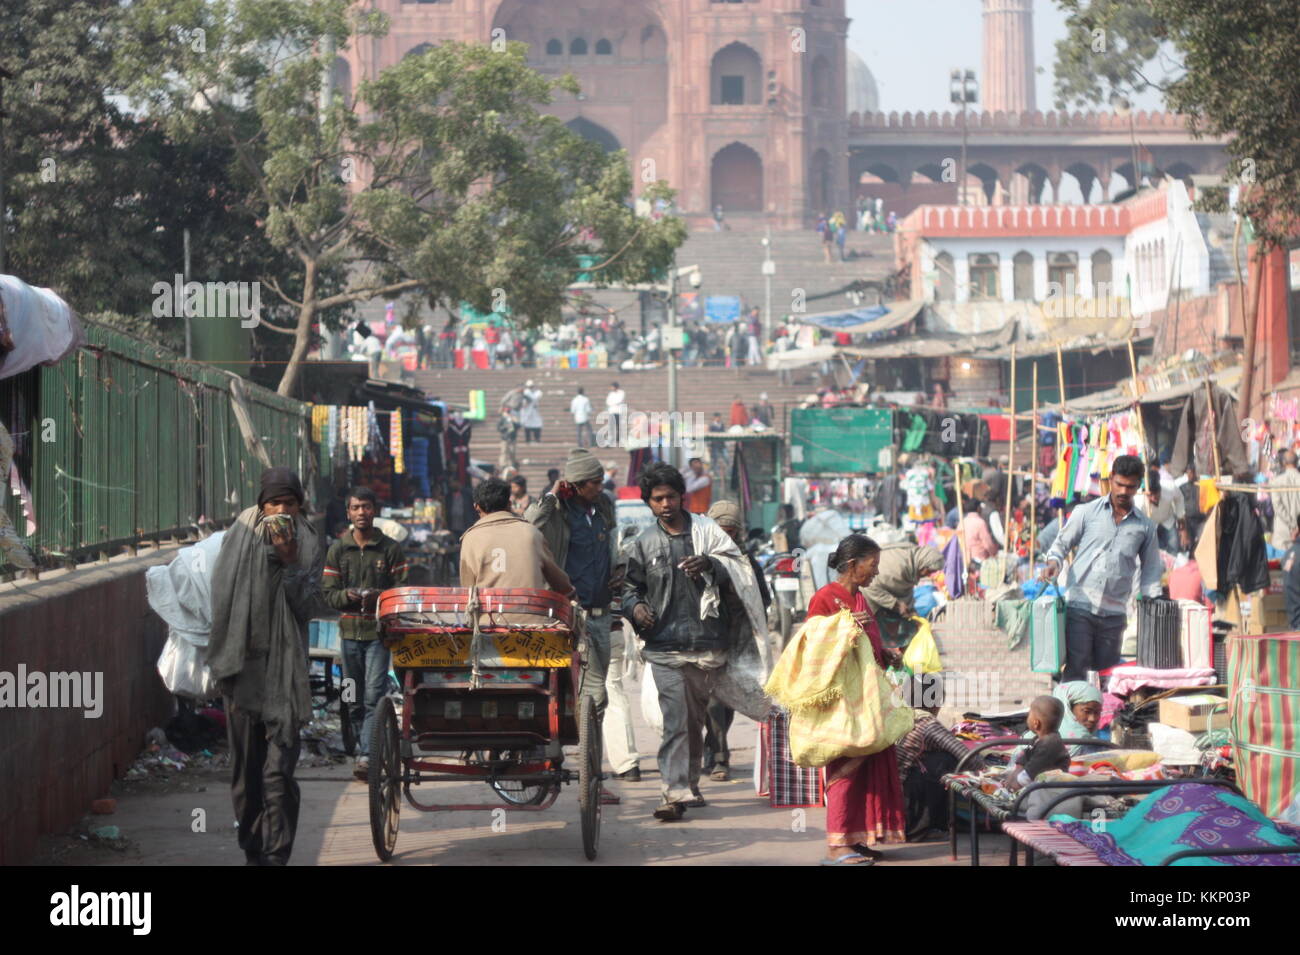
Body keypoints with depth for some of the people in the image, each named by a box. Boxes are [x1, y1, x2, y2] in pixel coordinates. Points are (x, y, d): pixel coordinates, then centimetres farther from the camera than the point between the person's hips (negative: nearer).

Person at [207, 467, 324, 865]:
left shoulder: (309, 546, 3)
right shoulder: (239, 538, 5)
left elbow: (306, 607, -3)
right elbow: (222, 598, 8)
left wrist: (290, 562, -16)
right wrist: (222, 660, 5)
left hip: (285, 671, -2)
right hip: (243, 668, 2)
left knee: (279, 771, -10)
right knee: (245, 769, 7)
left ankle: (276, 855, -11)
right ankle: (253, 851, 18)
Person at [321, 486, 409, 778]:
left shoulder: (391, 549, 3)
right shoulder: (338, 549, 10)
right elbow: (328, 592, 8)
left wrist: (379, 597, -17)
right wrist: (346, 596, -14)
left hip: (379, 631, -3)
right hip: (350, 630, 3)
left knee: (374, 696, -13)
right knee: (355, 699, 8)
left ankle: (366, 755, -18)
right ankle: (364, 747, 19)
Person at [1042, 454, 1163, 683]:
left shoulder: (1144, 526, 12)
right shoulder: (1086, 512, 7)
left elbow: (1150, 570, 18)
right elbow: (1061, 543, 12)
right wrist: (1054, 561, -11)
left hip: (1114, 612, 2)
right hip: (1080, 605, -2)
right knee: (1075, 670, -8)